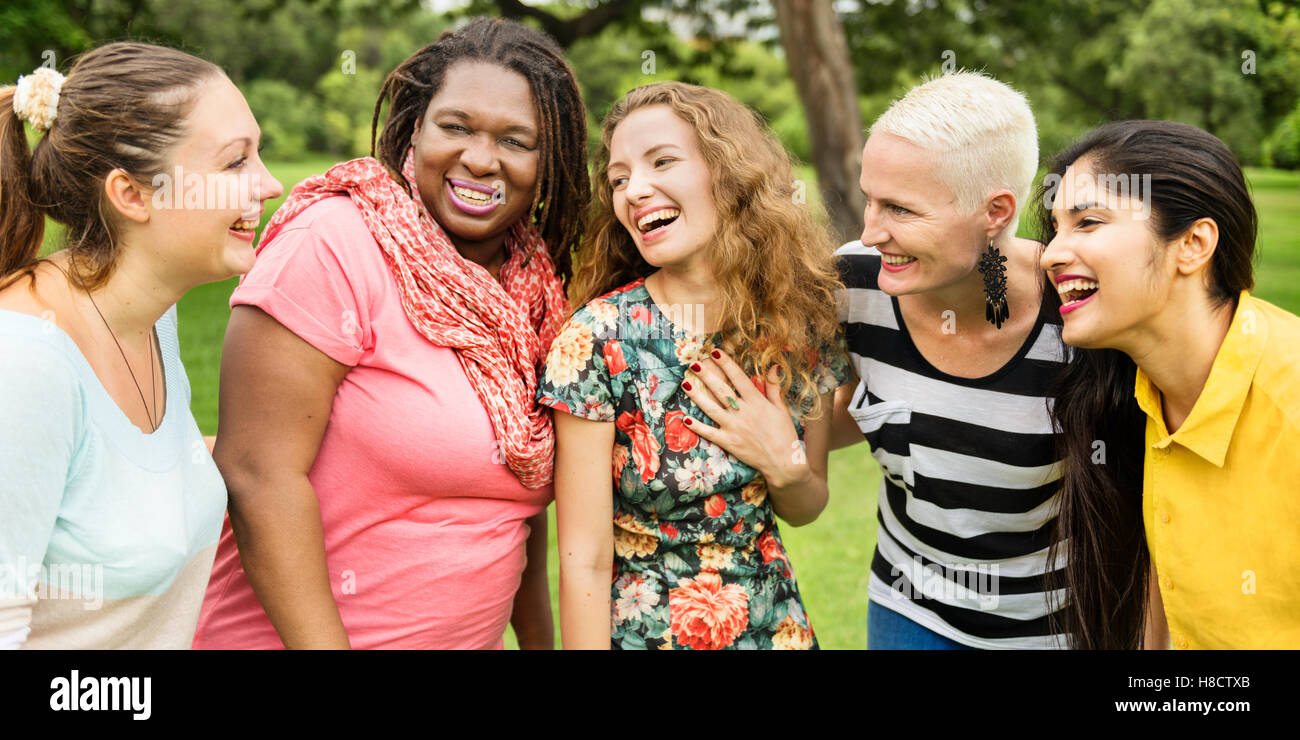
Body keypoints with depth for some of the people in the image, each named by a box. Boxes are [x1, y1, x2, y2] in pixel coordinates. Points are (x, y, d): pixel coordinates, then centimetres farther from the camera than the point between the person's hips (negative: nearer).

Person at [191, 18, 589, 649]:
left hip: (472, 633, 7)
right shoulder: (333, 244, -18)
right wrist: (324, 645, -23)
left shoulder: (535, 289, 1)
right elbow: (258, 474, -23)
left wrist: (540, 640, 10)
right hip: (294, 637, -6)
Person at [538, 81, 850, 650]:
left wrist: (785, 466, -15)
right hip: (637, 631, -3)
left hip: (776, 625, 4)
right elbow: (585, 561, -17)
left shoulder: (801, 319, -9)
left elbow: (806, 508, 3)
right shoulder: (597, 339, -20)